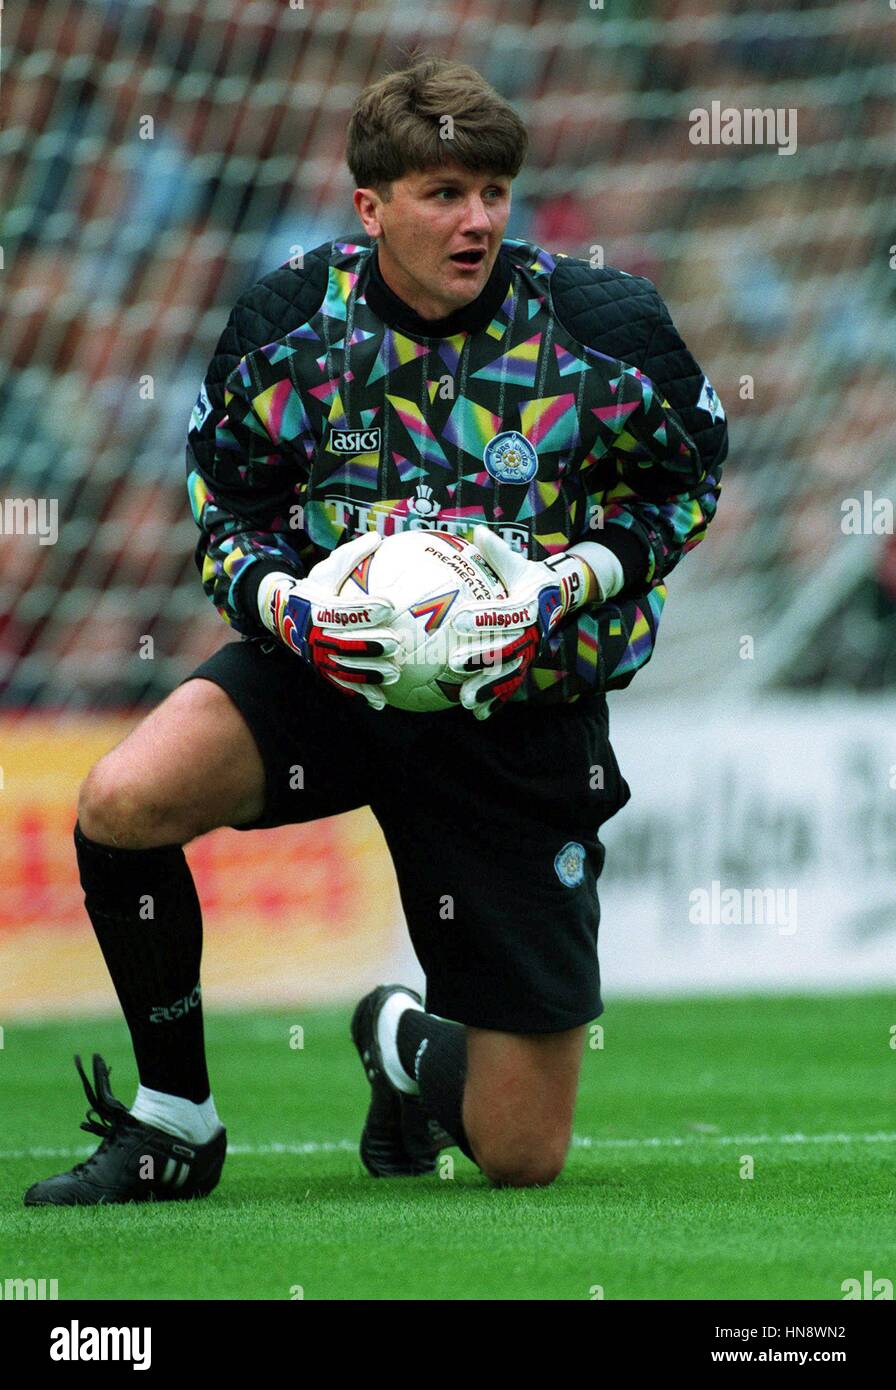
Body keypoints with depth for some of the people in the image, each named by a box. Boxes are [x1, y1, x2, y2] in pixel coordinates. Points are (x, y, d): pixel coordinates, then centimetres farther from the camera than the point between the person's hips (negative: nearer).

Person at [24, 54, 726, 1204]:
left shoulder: (601, 322, -12)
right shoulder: (288, 320, -8)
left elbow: (685, 481, 4)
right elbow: (223, 516, 5)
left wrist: (569, 588, -14)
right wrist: (289, 605, -18)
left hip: (524, 709, -1)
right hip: (328, 666, 1)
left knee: (522, 1155, -2)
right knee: (121, 803, -31)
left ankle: (408, 1042, 38)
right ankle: (173, 1124, -7)